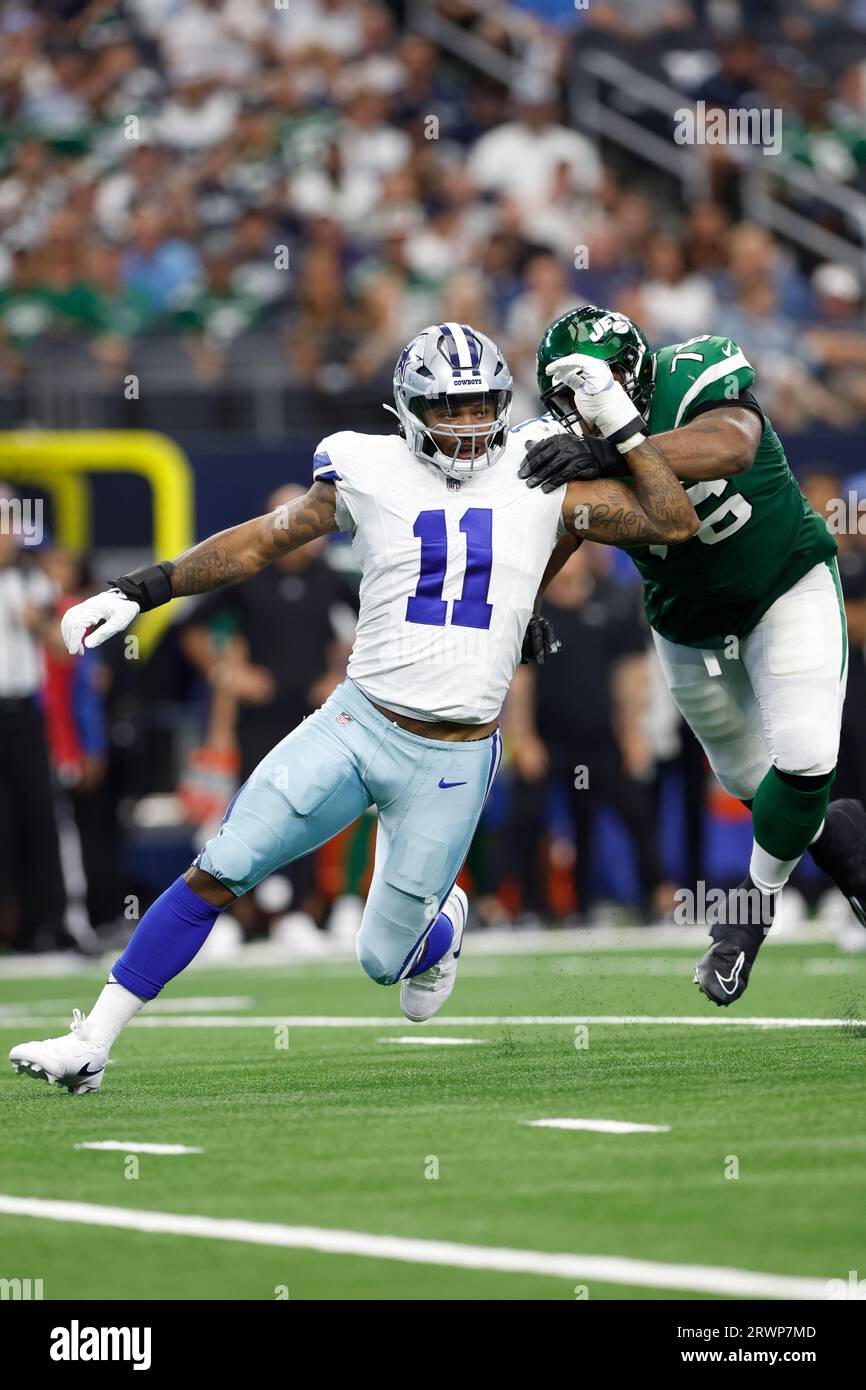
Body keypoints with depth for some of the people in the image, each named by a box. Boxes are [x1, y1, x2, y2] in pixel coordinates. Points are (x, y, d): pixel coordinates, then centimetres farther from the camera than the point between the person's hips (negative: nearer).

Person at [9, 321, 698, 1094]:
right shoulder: (371, 473, -2)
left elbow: (675, 523, 1)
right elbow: (262, 542, 8)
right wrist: (141, 591, 7)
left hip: (454, 761, 0)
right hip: (358, 726, 0)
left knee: (385, 961, 6)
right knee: (216, 874, -10)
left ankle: (441, 927, 45)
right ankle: (91, 1044, -2)